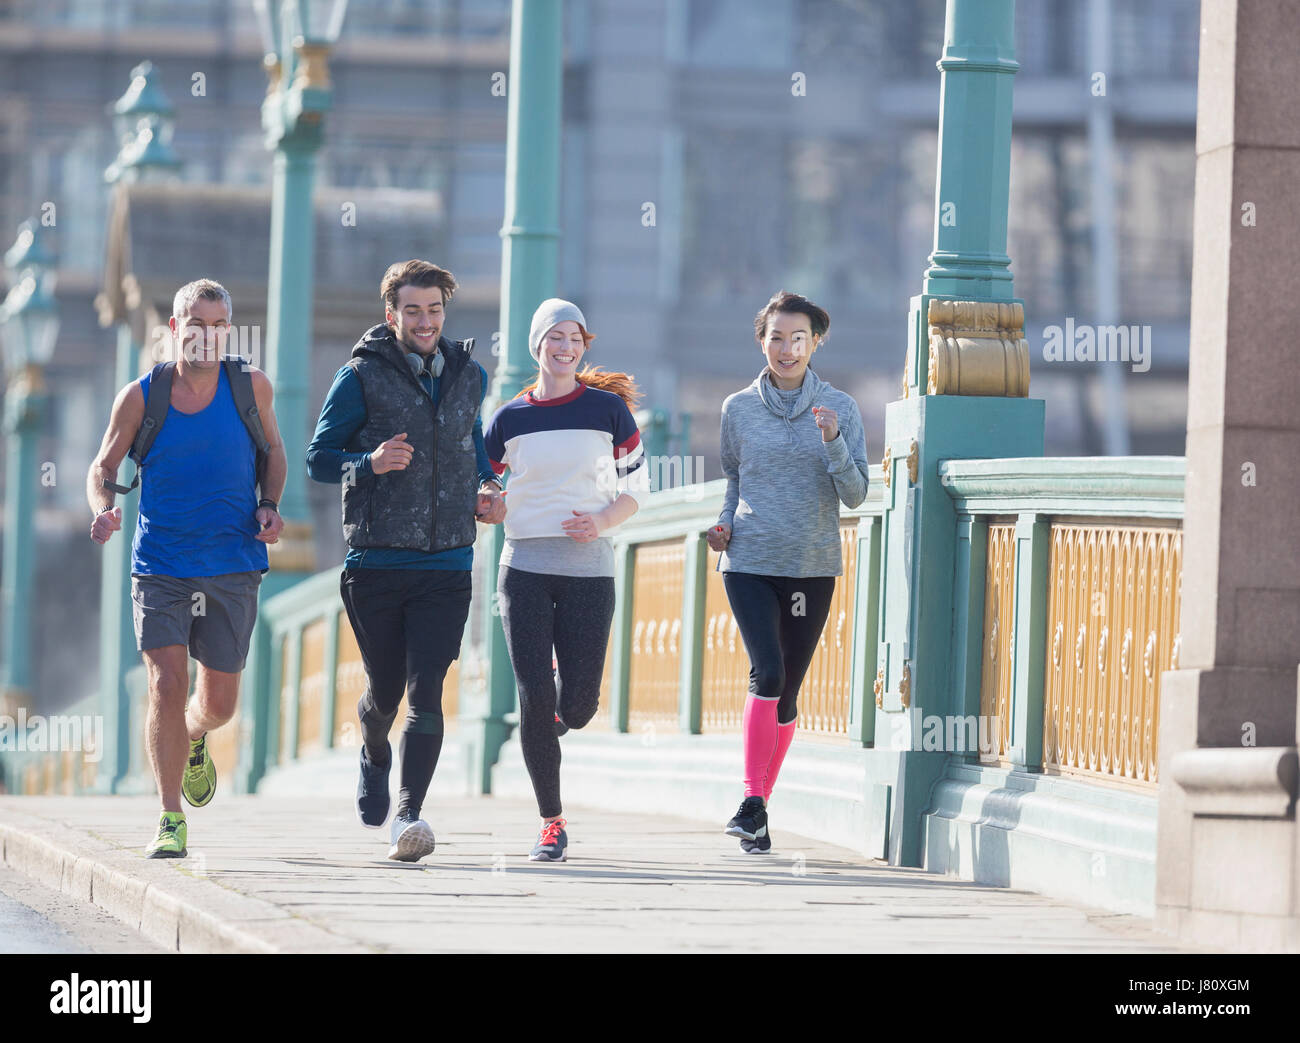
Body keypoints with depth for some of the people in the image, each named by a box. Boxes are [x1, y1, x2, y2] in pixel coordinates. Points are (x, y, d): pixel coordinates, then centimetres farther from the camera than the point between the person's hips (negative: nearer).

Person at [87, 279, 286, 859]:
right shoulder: (141, 397, -4)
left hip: (233, 569, 1)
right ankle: (170, 822, -7)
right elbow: (104, 467, 7)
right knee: (167, 685, -16)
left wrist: (269, 506, 0)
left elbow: (271, 449, 17)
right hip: (160, 567, -1)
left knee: (219, 703, 8)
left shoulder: (250, 387, -1)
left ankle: (193, 741, 46)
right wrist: (103, 509, -15)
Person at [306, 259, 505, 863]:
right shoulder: (362, 377, -2)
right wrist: (370, 463, -19)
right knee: (385, 690, 9)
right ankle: (374, 758, 43)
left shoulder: (469, 376, 10)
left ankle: (408, 815, -14)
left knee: (426, 692, -11)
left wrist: (486, 488, 9)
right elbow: (318, 458, 1)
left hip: (447, 565, 2)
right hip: (376, 560, -2)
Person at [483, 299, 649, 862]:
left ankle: (548, 724, 35)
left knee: (578, 705, -4)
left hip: (588, 567, 0)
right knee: (534, 697, -9)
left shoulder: (608, 409, 3)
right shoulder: (509, 419, 5)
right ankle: (551, 822, 2)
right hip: (525, 567, 0)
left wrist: (602, 522, -9)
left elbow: (636, 486, 8)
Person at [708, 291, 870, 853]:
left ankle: (760, 807, 18)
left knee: (787, 692, 6)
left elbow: (855, 495, -3)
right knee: (767, 670, -20)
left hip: (812, 565, 1)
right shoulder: (739, 408, 5)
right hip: (749, 562, -1)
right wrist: (724, 525, 1)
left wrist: (833, 442, -19)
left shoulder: (840, 409, 2)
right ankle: (752, 802, -19)